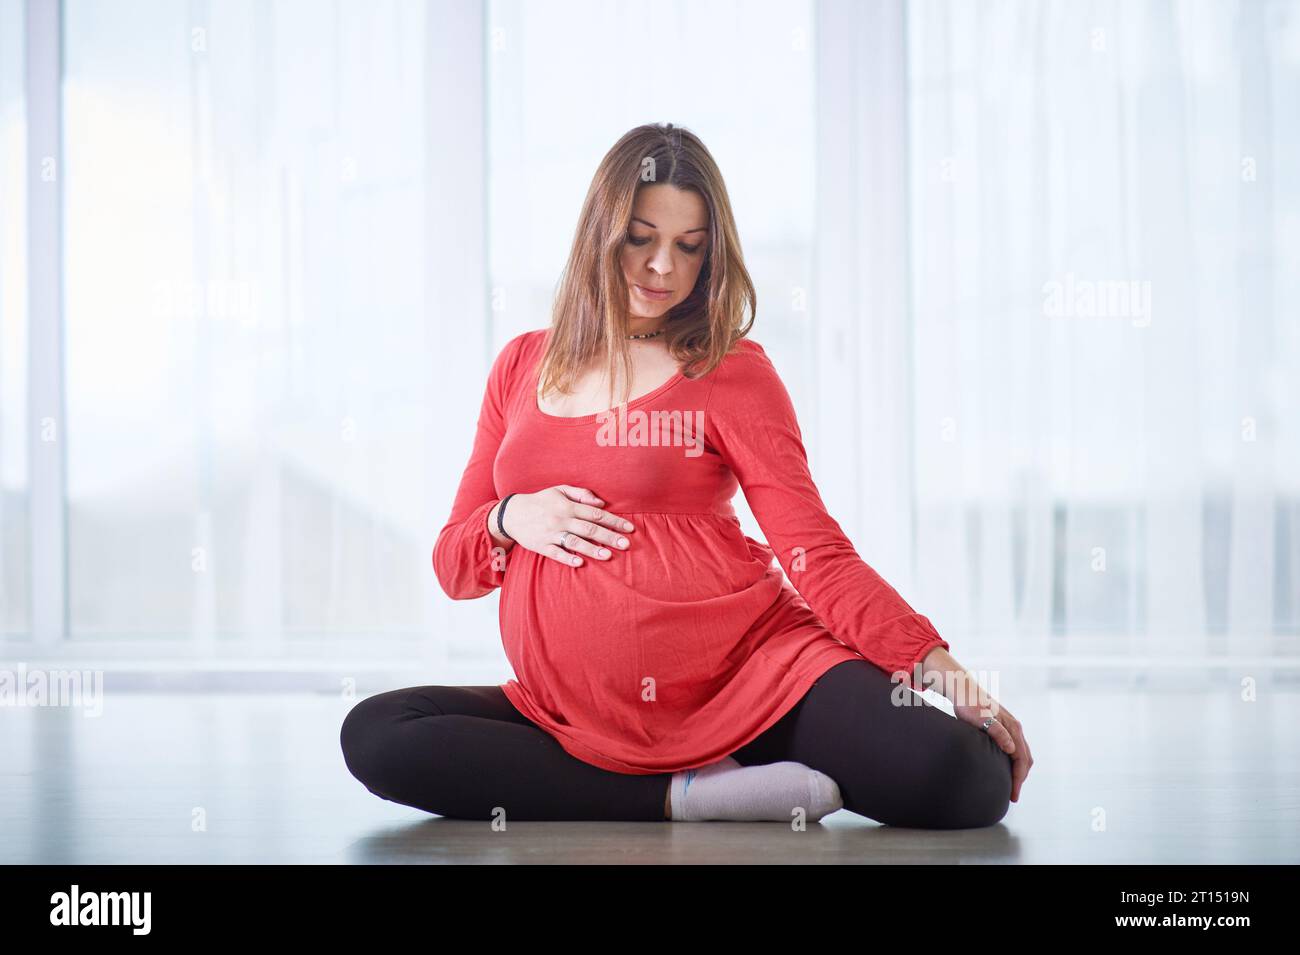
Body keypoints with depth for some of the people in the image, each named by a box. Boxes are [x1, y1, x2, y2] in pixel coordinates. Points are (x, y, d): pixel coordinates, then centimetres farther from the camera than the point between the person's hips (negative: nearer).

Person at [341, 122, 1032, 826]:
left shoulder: (731, 371, 3)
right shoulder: (523, 366, 13)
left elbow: (814, 550, -5)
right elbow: (454, 564, 15)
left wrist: (936, 663, -18)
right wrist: (511, 520, -8)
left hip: (746, 673, -4)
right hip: (578, 710, 5)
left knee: (969, 782, -28)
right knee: (374, 735, -21)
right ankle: (690, 794, -16)